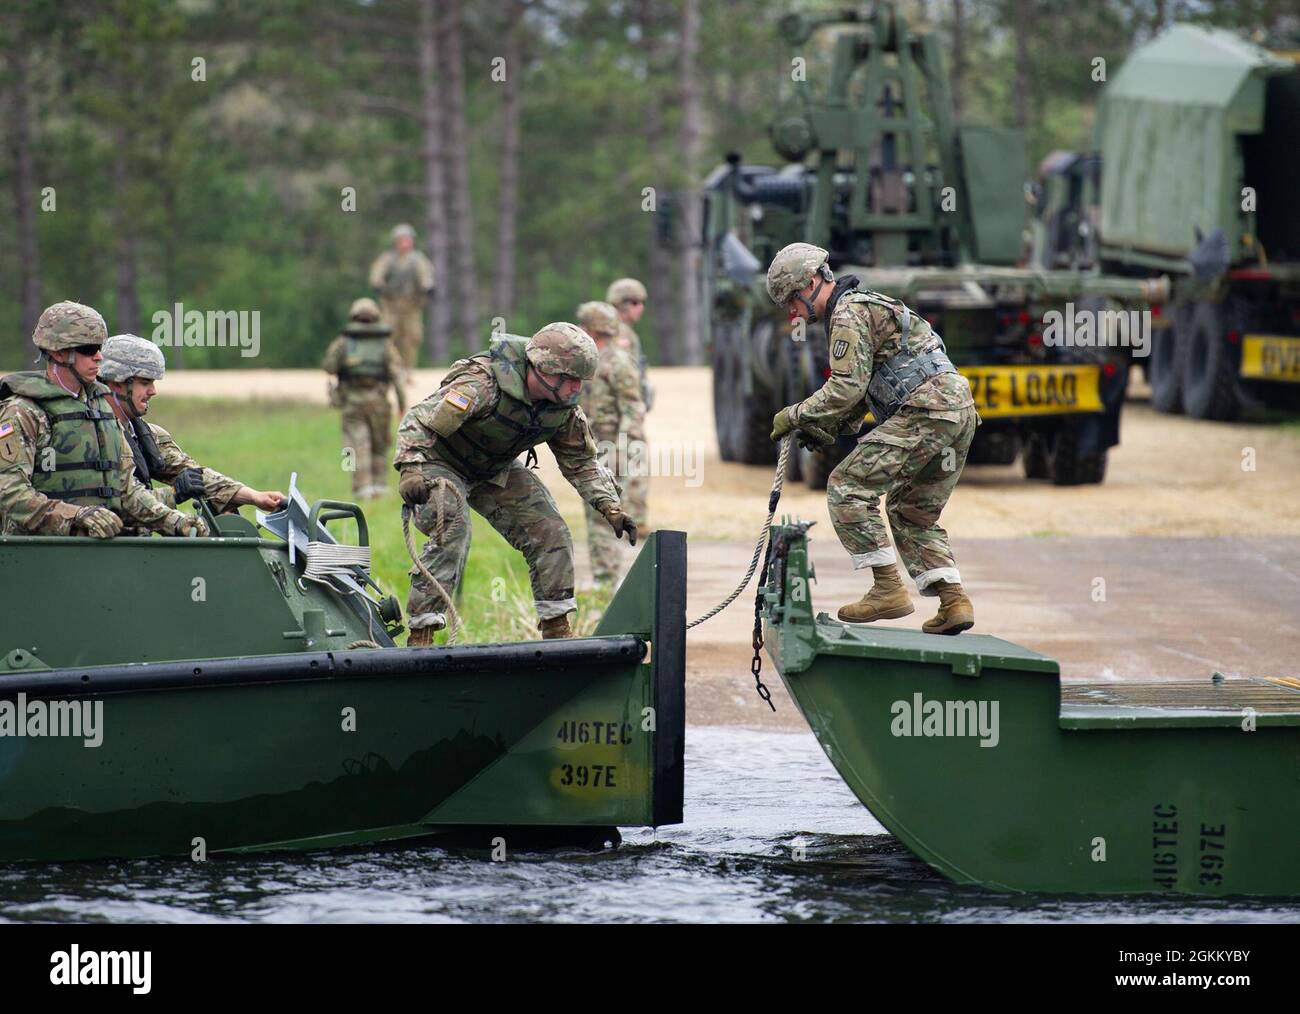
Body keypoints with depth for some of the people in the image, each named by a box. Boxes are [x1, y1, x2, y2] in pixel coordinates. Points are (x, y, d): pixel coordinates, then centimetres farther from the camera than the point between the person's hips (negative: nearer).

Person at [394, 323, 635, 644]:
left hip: (496, 471, 7)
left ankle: (557, 629, 11)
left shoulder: (564, 408, -13)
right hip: (439, 461, -7)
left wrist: (611, 507, -6)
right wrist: (410, 470, -49)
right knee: (452, 532, -29)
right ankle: (420, 635, -25)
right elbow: (419, 422, -36)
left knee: (550, 533, -1)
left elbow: (580, 462, 3)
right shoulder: (483, 385, -35)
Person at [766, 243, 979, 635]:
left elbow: (847, 388, -15)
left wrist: (796, 416, -4)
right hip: (960, 409, 10)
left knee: (848, 486, -8)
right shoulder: (867, 306, 27)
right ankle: (954, 600, 7)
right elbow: (861, 392, 29)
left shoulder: (849, 315, -6)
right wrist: (824, 429, 16)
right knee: (913, 513, 19)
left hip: (926, 409, -10)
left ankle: (888, 589, -12)